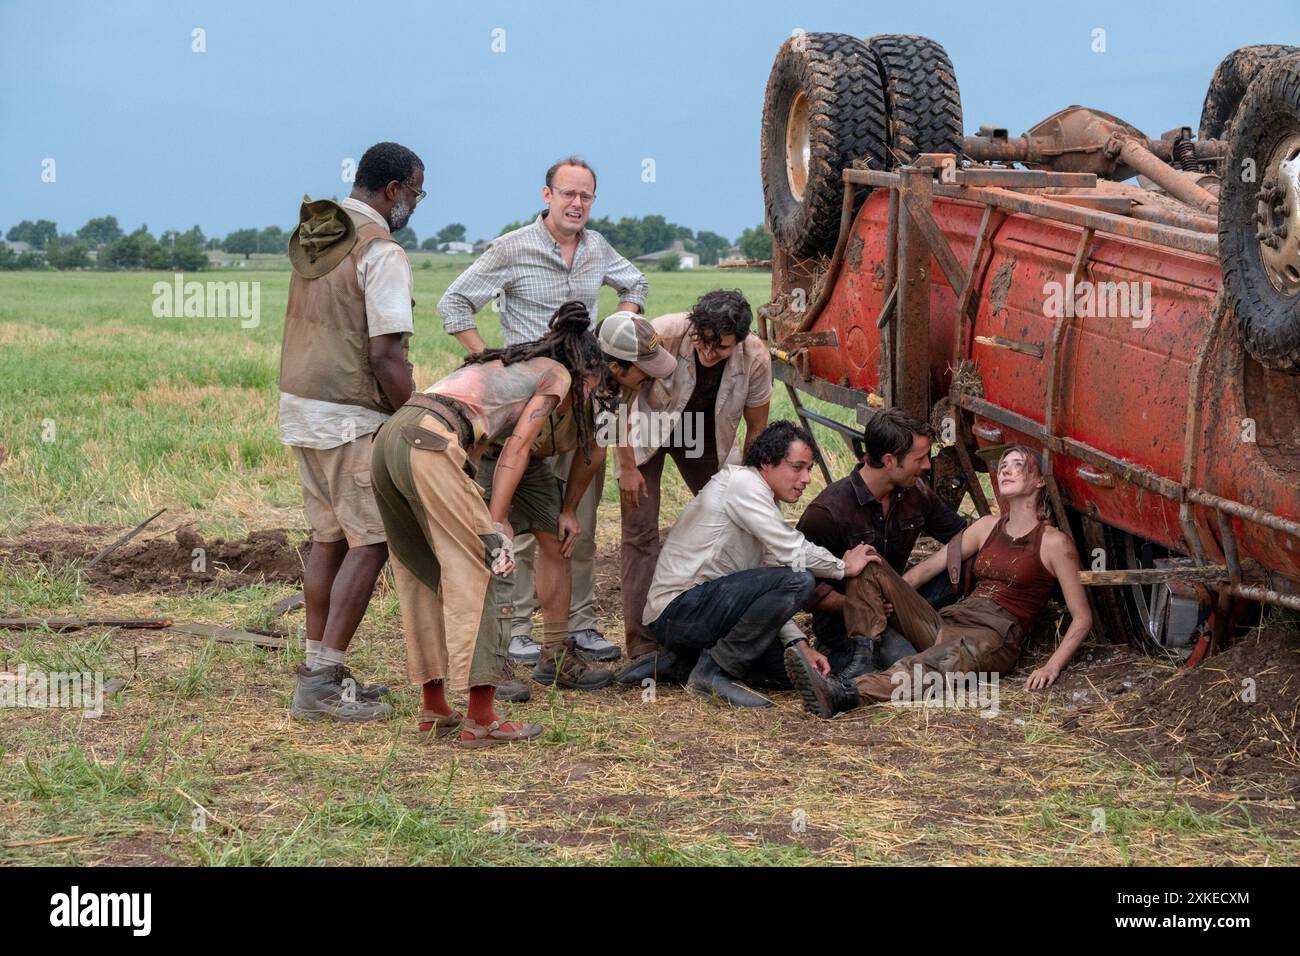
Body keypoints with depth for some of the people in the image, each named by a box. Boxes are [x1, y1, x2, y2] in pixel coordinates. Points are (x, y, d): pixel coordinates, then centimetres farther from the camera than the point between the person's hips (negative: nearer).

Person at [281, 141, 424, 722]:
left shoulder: (312, 235, 10)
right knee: (370, 543, -3)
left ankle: (318, 670, 19)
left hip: (300, 406, 9)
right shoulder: (381, 251, -16)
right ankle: (323, 682, -7)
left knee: (328, 537, 15)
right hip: (350, 417, -9)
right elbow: (386, 354, -21)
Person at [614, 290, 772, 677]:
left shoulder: (755, 358, -26)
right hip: (646, 430, -3)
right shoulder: (662, 336, -36)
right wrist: (627, 467, -18)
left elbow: (756, 429, -9)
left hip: (705, 434, 3)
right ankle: (643, 649, -10)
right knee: (640, 532, -11)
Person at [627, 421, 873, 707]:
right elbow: (793, 553, -18)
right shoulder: (741, 482, -11)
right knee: (798, 580, -23)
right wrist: (843, 567, -1)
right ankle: (713, 672, -14)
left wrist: (799, 645, 6)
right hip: (679, 607, -10)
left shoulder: (766, 503, 19)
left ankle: (676, 664, 10)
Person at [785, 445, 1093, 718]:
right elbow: (930, 567, 17)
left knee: (950, 659, -43)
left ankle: (847, 693, -66)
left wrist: (1052, 667, -15)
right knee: (870, 567, -8)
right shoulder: (988, 526, 21)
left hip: (994, 638, -7)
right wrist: (888, 594, -1)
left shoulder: (1054, 542, 4)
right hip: (946, 622, 7)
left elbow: (1082, 618, 1)